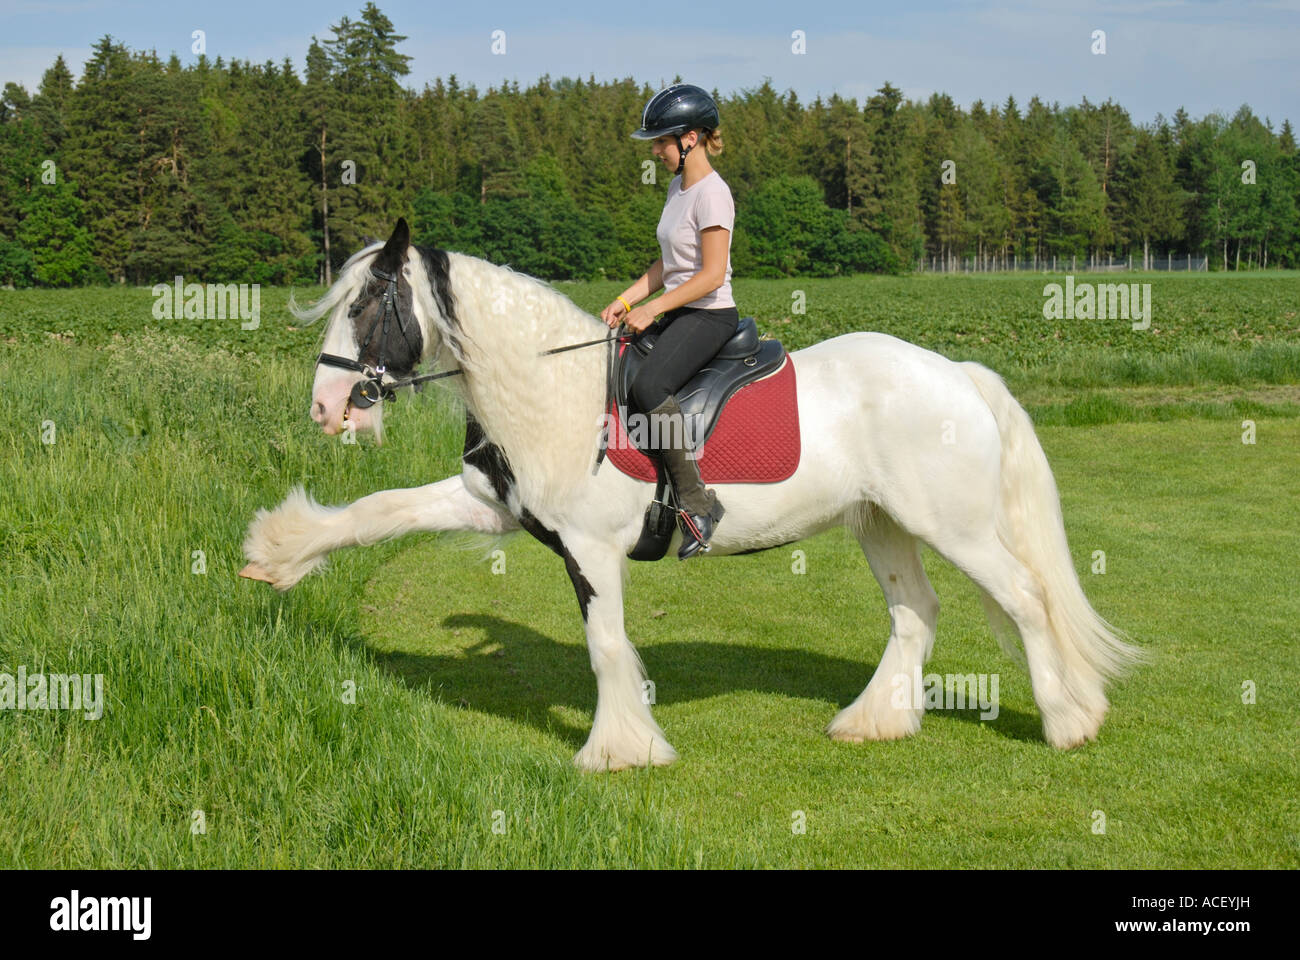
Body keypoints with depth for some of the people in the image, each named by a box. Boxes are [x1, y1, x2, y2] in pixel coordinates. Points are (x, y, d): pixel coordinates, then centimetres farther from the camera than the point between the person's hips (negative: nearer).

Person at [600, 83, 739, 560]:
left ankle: (697, 502, -27)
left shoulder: (711, 193, -15)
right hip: (678, 314, 10)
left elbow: (712, 275, -20)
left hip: (710, 315, -10)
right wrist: (626, 300, 7)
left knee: (649, 385, -31)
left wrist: (652, 309, -19)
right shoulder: (678, 186, 14)